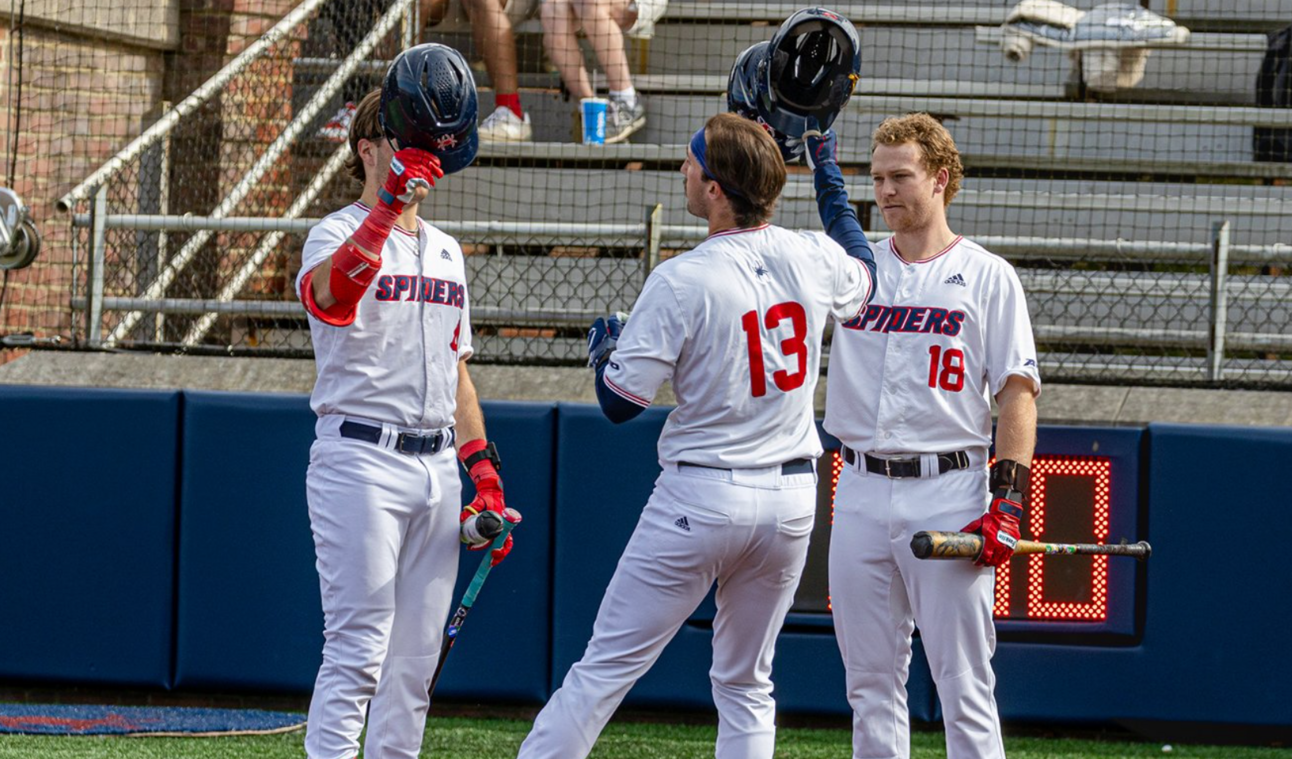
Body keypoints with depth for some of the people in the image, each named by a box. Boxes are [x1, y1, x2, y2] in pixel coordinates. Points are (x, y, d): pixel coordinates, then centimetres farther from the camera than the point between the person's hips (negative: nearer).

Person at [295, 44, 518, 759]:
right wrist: (391, 203, -41)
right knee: (358, 650, -12)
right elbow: (329, 289, -31)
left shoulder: (444, 251, 18)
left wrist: (483, 469, 14)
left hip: (436, 470, 7)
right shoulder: (338, 234, -5)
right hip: (361, 462, -7)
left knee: (416, 660, 8)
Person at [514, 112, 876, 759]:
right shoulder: (811, 259, -1)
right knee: (745, 683, 15)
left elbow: (619, 402, -12)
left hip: (700, 497, -5)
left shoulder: (681, 281, -16)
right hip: (791, 498, 5)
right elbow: (862, 282, 25)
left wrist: (602, 347, 10)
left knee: (606, 668, -2)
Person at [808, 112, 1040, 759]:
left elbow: (1017, 391, -1)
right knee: (871, 681, 6)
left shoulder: (987, 276, 3)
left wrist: (1006, 501, -11)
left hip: (948, 495, -4)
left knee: (963, 684, -5)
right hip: (860, 497, 4)